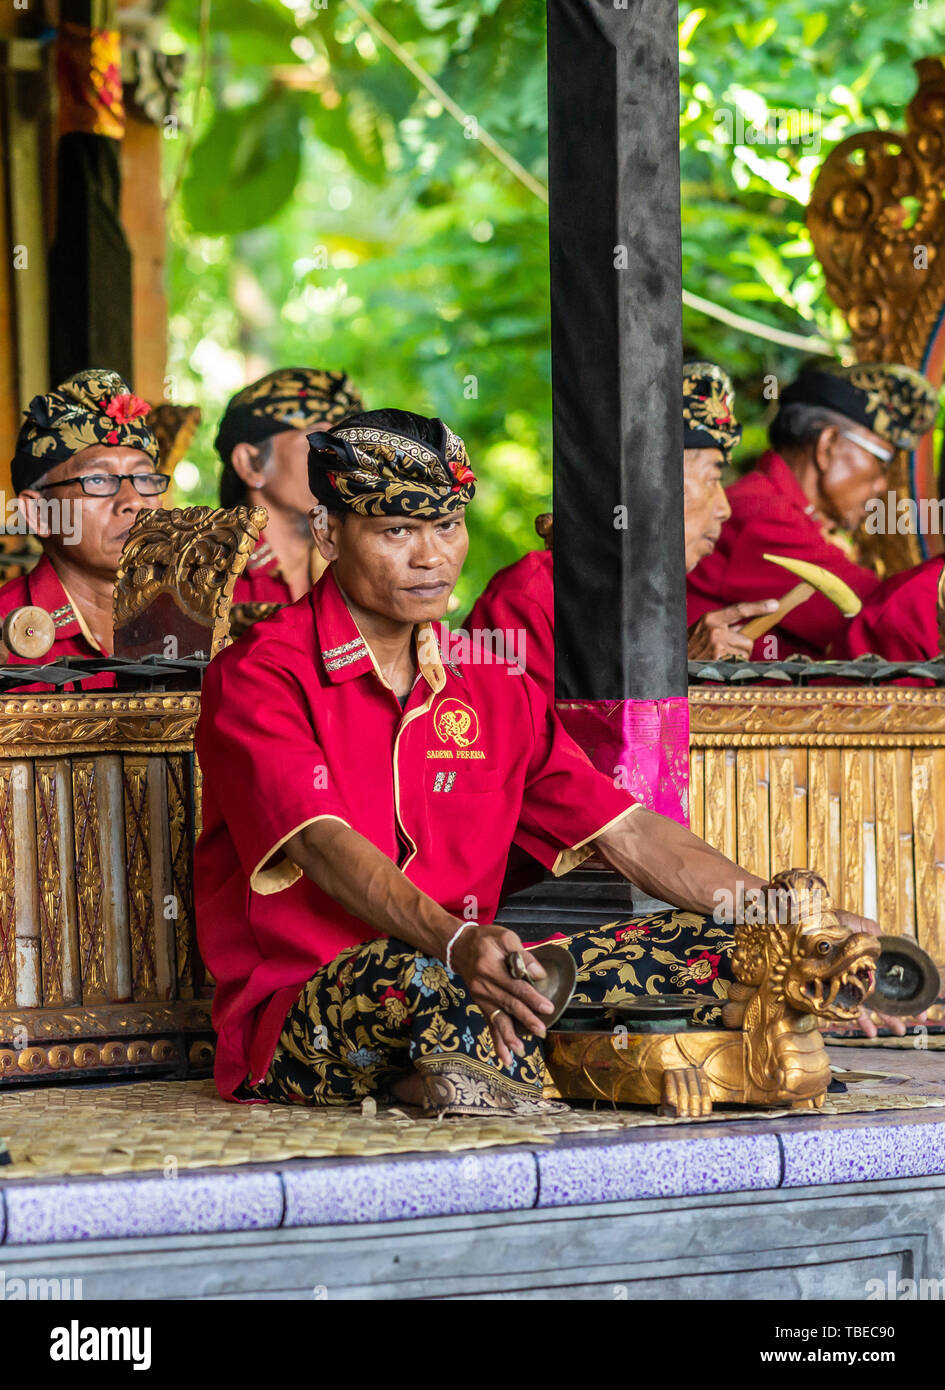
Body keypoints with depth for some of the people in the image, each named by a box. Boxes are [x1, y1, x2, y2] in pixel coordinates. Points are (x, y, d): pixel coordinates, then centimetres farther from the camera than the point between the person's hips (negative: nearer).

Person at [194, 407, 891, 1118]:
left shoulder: (493, 696, 15)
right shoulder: (259, 677, -5)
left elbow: (629, 834, 10)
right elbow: (325, 845, -21)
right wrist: (457, 943, -39)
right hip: (297, 1017, -7)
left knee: (722, 943, -9)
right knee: (417, 978, -42)